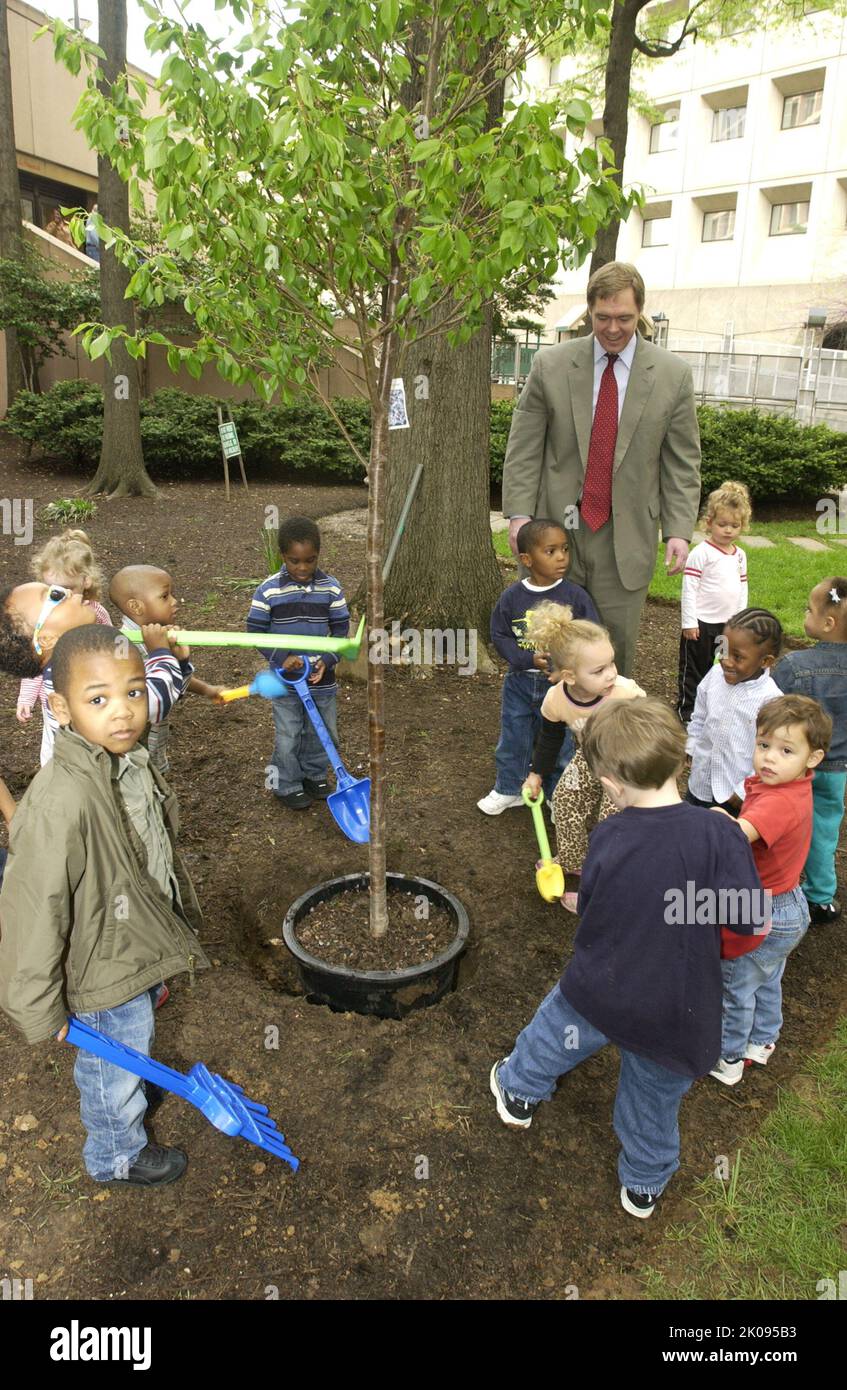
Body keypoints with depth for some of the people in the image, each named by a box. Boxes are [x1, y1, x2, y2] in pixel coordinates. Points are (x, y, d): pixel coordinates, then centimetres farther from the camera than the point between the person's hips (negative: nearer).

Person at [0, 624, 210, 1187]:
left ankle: (134, 1089, 63)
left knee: (138, 1041, 33)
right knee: (113, 1069, 20)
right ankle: (117, 1155, 47)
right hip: (103, 974, -7)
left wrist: (178, 923, 20)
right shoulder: (59, 804, -37)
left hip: (142, 946, 7)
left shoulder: (135, 767, -9)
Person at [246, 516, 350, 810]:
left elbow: (341, 628, 0)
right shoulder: (268, 590, -11)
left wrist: (328, 659, -13)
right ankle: (286, 786, 26)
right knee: (288, 737, 7)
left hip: (321, 677, 3)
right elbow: (255, 630, -6)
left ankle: (314, 775, 38)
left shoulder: (331, 587, -5)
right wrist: (281, 656, -18)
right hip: (285, 678, -2)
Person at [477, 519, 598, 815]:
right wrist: (530, 660, -18)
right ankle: (508, 789, 36)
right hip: (520, 681, 1)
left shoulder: (575, 596, -11)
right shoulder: (512, 597, -8)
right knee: (513, 738, 15)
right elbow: (499, 636, -5)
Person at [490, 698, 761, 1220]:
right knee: (654, 1099, 25)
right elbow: (754, 923, -22)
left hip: (599, 995, 1)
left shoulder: (607, 838, -15)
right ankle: (644, 1186, 49)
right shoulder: (717, 834, -25)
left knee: (551, 1035, 32)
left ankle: (520, 1093, 59)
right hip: (676, 1016, -1)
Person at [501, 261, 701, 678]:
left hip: (627, 538, 0)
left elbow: (682, 463, 4)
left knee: (617, 643, 5)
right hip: (556, 529, 0)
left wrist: (679, 530, -4)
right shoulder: (550, 365, 1)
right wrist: (518, 513, -7)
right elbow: (523, 448, 1)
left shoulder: (673, 375, 2)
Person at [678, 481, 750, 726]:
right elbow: (689, 589, -13)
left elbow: (742, 589, 16)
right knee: (693, 668, 4)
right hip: (702, 623, -6)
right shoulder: (701, 553, -12)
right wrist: (689, 622, -15)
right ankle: (686, 711, 14)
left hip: (728, 623, 6)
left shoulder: (740, 555, 9)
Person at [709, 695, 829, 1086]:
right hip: (790, 909, 9)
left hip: (763, 917, -9)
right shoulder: (796, 786, -8)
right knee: (768, 981, 30)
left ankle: (728, 1060, 37)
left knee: (736, 990, 15)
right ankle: (762, 1042, 53)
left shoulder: (778, 802, -37)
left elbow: (736, 835, -55)